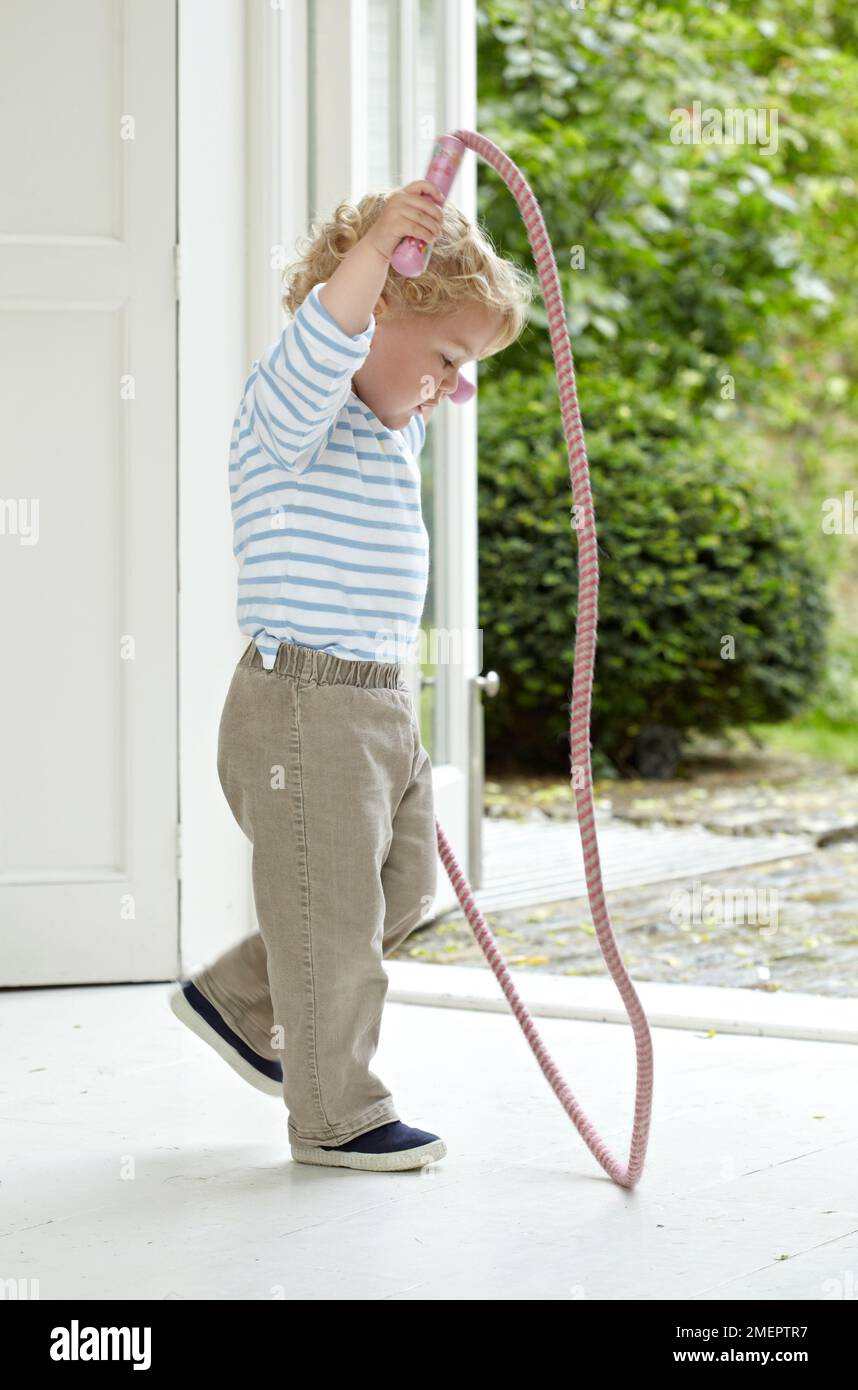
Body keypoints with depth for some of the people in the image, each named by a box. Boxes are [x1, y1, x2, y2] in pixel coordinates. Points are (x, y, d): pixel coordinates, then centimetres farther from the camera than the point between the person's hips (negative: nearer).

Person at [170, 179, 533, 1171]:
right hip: (304, 708, -10)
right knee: (331, 914, 1)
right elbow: (319, 348, -39)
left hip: (380, 706, 10)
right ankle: (335, 1116, 16)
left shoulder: (390, 436, 15)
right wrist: (376, 246, -51)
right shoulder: (290, 412, -14)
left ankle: (235, 1000, 36)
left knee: (401, 890, 20)